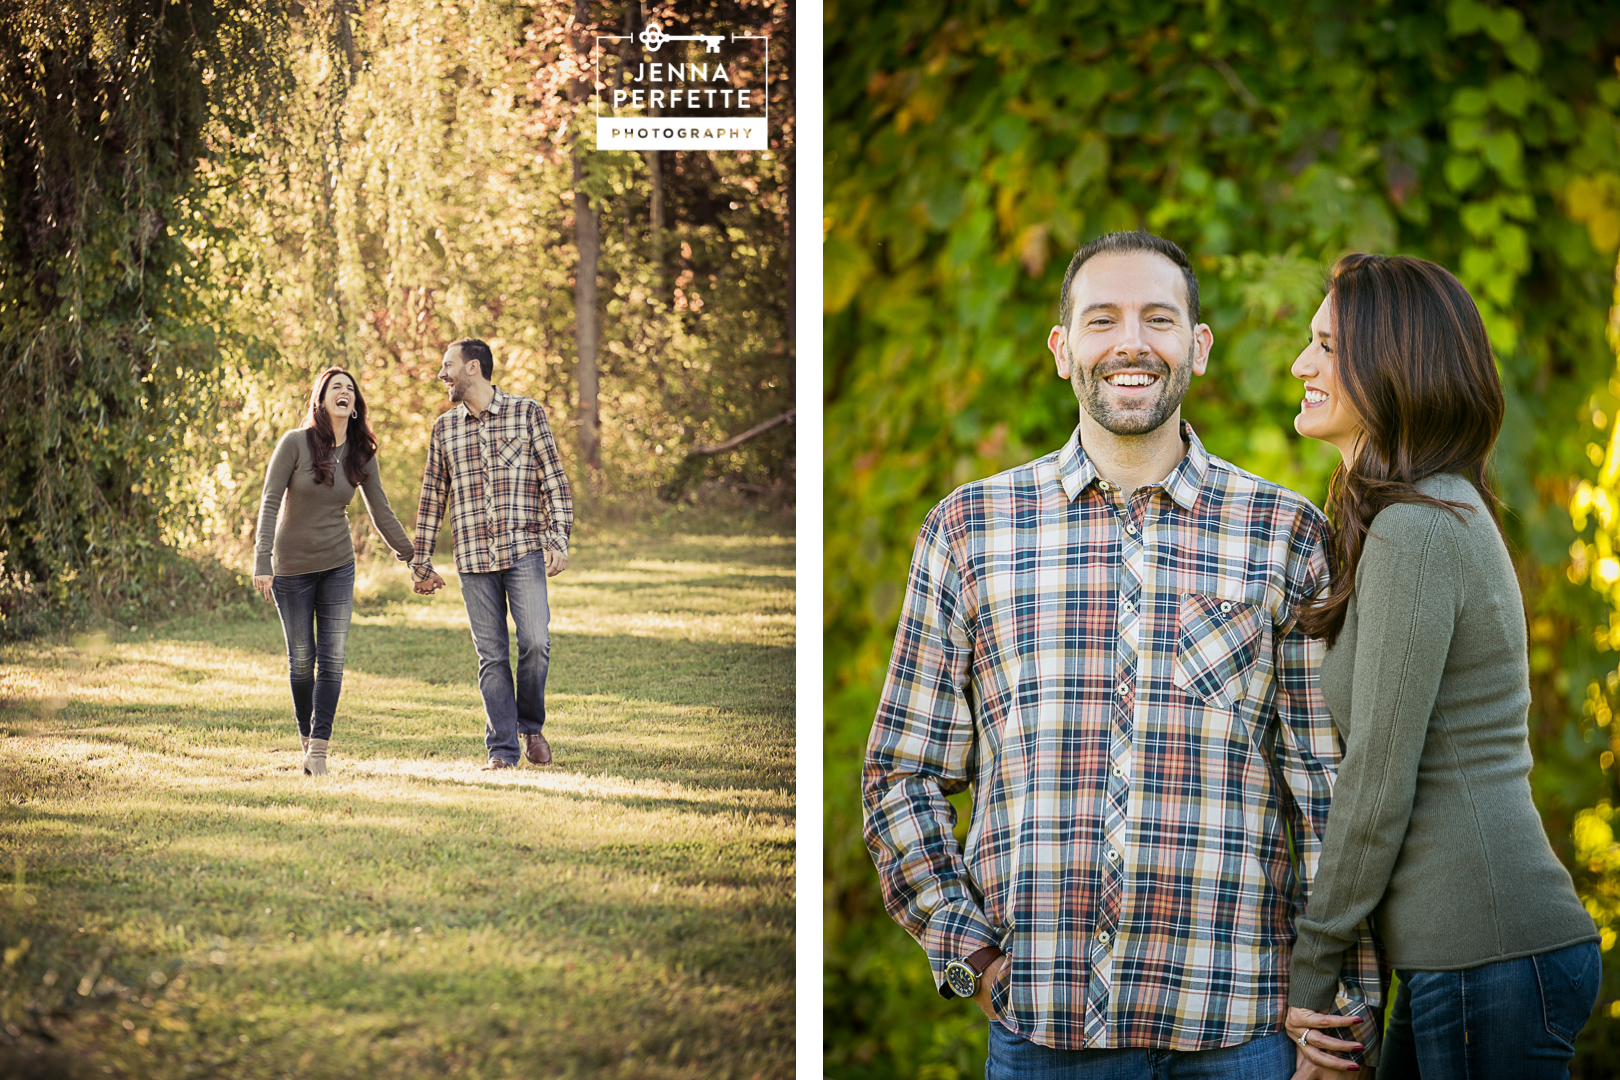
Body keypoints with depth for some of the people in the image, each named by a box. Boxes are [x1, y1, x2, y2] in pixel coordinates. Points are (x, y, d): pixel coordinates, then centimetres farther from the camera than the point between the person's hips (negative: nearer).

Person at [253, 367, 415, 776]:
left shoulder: (362, 454, -1)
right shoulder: (295, 443, -12)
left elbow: (382, 514, 7)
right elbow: (269, 502, -14)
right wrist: (261, 562, -22)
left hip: (338, 565, 3)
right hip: (291, 566, -3)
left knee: (332, 660, -6)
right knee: (302, 660, 5)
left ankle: (319, 752, -4)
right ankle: (307, 740, 23)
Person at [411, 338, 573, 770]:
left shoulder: (527, 412, 3)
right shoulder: (444, 428, 13)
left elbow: (554, 478, 1)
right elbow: (432, 496, 17)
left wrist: (558, 538, -10)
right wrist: (421, 561, 14)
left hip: (524, 551, -3)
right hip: (473, 558, 3)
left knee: (535, 641, -15)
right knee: (491, 655, 1)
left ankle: (531, 725, 9)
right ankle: (502, 750, 8)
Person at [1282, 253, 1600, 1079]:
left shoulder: (1415, 532, -16)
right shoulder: (1447, 514, 15)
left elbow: (1377, 785, -17)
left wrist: (1309, 970, -8)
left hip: (1492, 954, -10)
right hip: (1462, 947, 10)